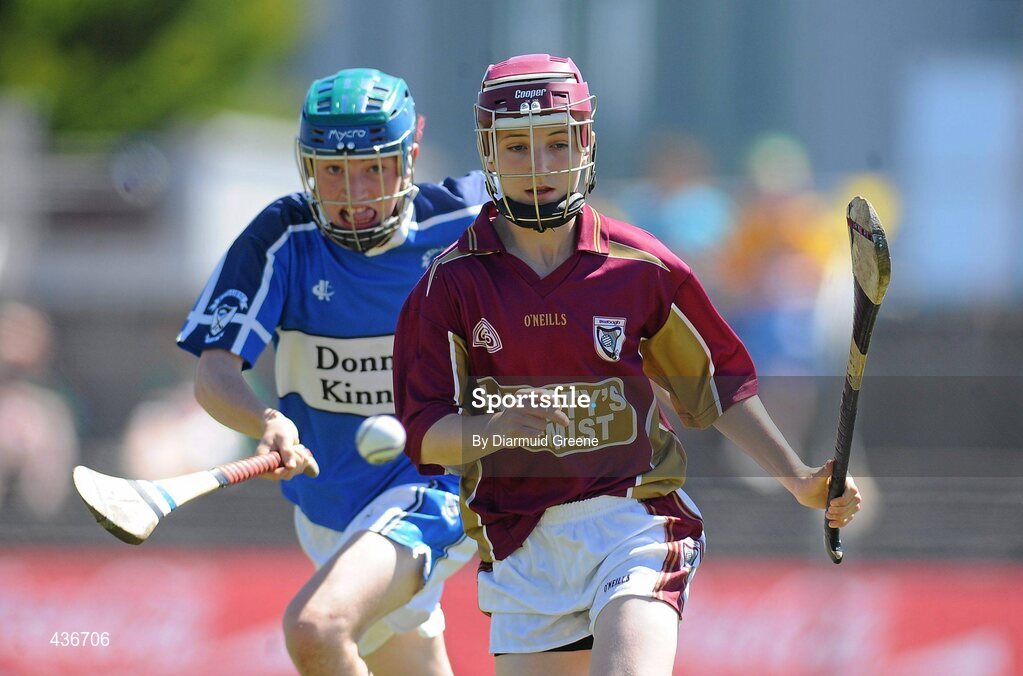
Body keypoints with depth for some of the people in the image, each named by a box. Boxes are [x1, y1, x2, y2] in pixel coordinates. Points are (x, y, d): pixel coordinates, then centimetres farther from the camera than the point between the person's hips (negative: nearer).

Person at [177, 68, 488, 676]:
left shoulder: (464, 220, -12)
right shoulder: (283, 239, -12)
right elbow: (215, 373, -20)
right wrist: (268, 423, -43)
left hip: (430, 487, -4)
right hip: (327, 508, 4)